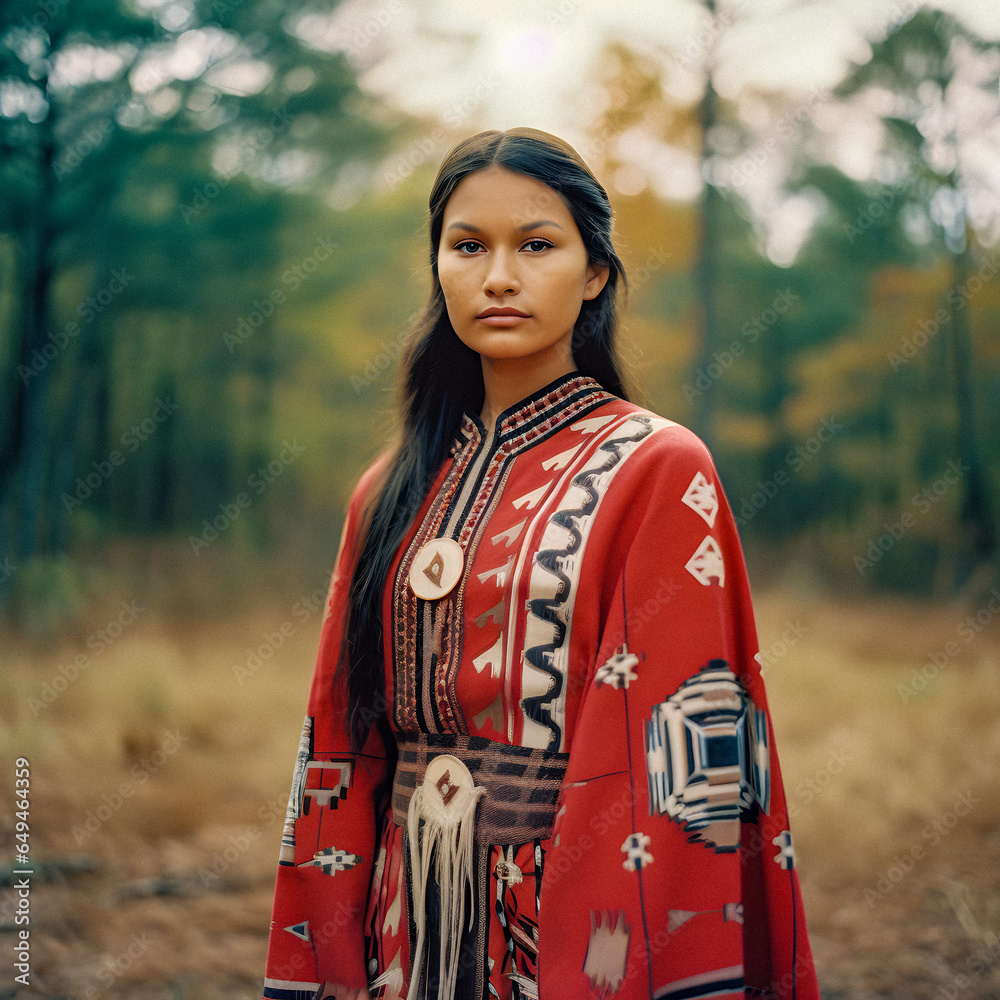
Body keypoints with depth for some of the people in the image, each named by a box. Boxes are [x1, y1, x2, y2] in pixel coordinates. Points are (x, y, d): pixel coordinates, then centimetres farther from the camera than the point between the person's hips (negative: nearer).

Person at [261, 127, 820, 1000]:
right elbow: (343, 745, 6)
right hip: (412, 924, 5)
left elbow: (678, 767, -15)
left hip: (574, 918, -4)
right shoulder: (394, 492, 5)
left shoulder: (655, 471, -9)